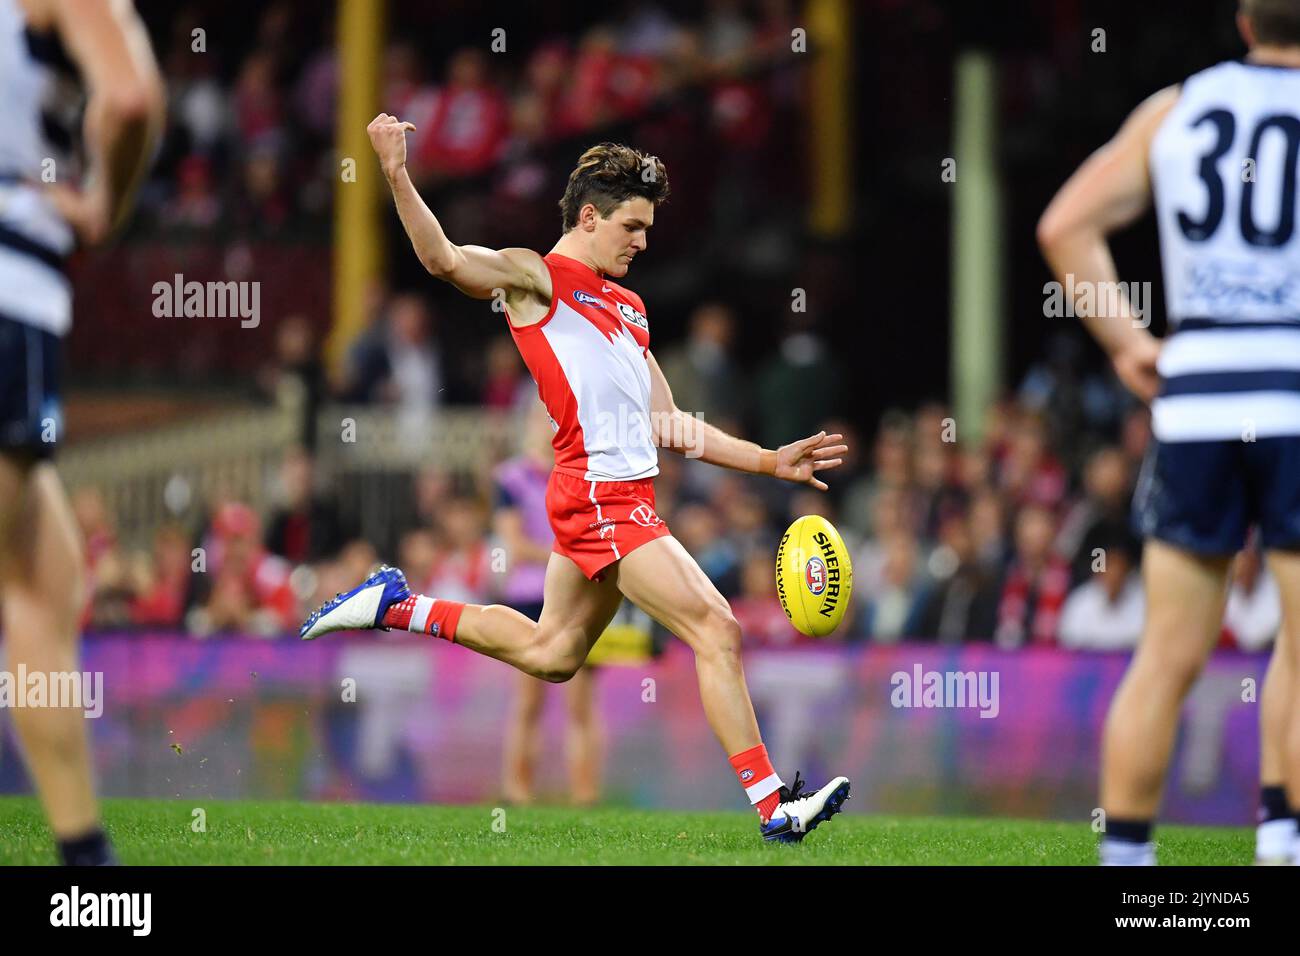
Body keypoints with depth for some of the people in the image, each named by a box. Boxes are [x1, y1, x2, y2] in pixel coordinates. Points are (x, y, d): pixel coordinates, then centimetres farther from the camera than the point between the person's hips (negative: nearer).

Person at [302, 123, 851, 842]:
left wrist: (773, 462, 17)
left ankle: (397, 606, 32)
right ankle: (774, 808, -12)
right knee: (717, 632, -13)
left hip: (625, 495, 9)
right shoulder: (535, 278, -2)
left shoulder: (627, 307, 21)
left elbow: (671, 429, 22)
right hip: (599, 493, -9)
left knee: (551, 653, 21)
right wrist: (397, 175, -33)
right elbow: (445, 260, -19)